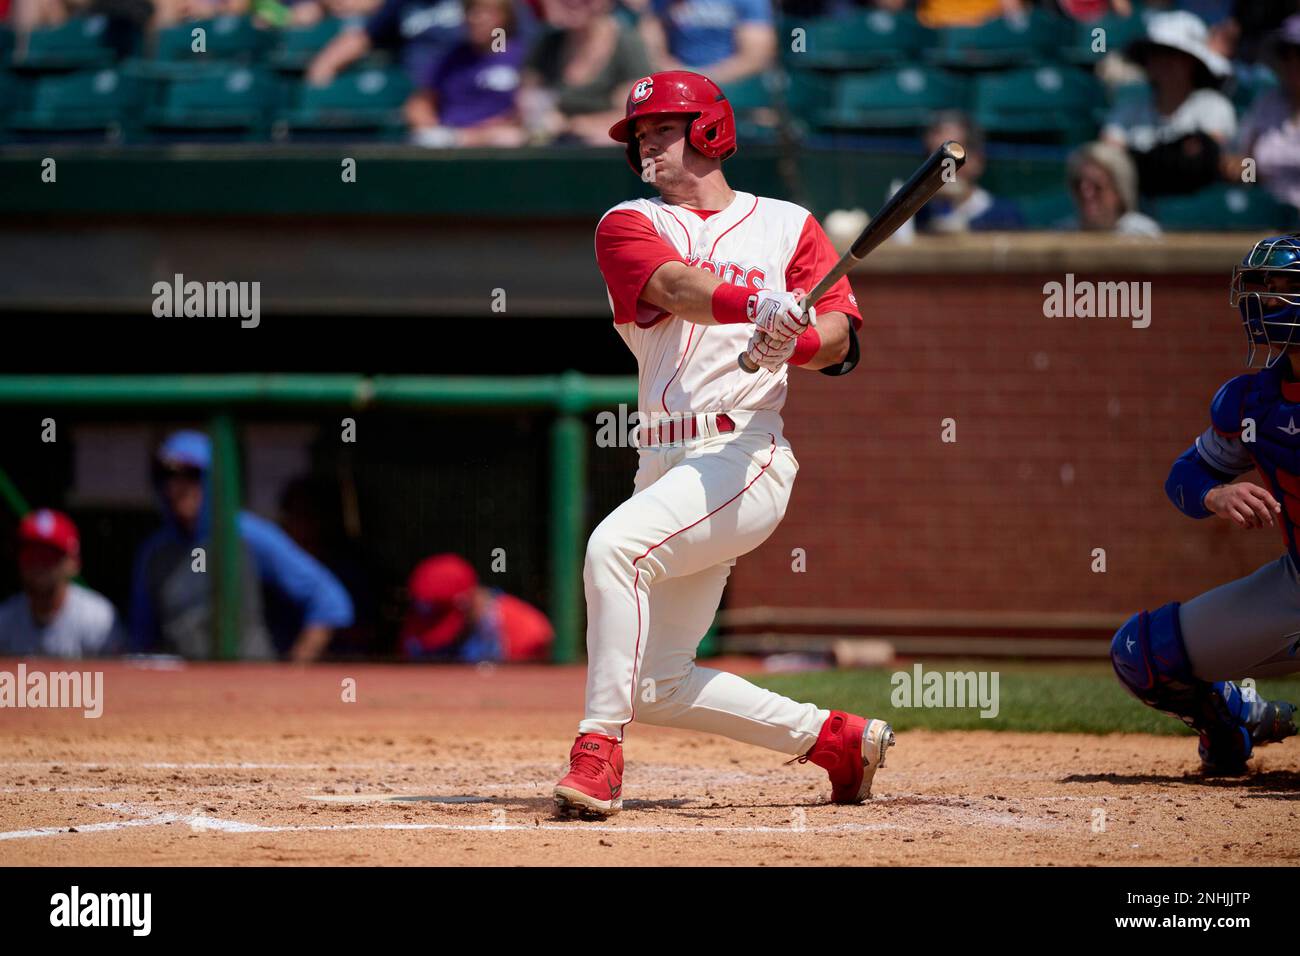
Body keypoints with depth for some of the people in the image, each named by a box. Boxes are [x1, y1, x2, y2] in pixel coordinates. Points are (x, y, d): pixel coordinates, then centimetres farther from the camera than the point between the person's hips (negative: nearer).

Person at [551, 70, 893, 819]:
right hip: (666, 468, 5)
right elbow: (676, 286, -11)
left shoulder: (787, 225, 11)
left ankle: (600, 752, -29)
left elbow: (840, 336, -1)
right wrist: (754, 306, -32)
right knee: (656, 686, 6)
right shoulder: (630, 224, 12)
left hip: (746, 456, -5)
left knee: (614, 545, -31)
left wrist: (792, 341, -25)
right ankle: (839, 740, 22)